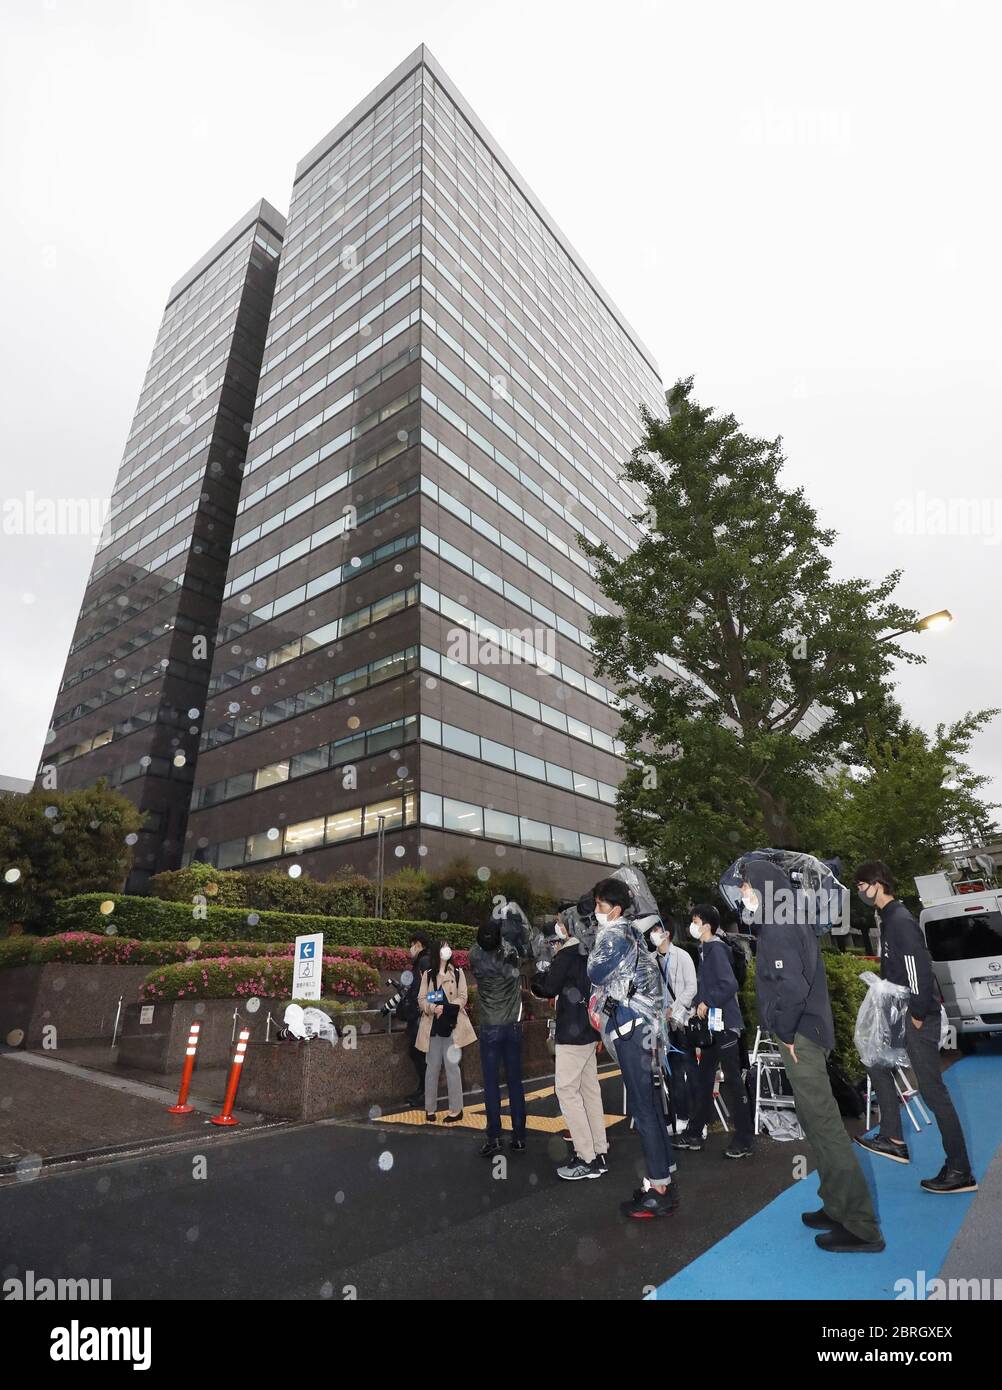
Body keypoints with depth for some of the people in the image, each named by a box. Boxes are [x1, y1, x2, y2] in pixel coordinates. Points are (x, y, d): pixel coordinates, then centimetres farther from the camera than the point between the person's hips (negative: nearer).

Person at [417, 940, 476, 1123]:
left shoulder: (458, 973, 4)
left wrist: (445, 1008, -17)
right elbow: (421, 999, 2)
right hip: (433, 1026, 1)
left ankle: (456, 1109, 7)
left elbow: (463, 998, -3)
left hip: (452, 1025, -1)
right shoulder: (427, 975, 7)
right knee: (432, 1067, 7)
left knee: (452, 1066, -1)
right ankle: (430, 1108, 17)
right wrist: (433, 1008, -19)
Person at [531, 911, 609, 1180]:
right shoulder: (586, 953, 10)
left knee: (567, 1091, -2)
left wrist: (541, 973, 4)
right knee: (590, 1090, 12)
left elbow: (548, 989, -13)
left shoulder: (567, 955, -16)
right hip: (589, 1032, 9)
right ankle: (600, 1153, 18)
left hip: (572, 1034, -9)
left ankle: (587, 1160, 0)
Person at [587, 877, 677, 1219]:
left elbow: (596, 974, -8)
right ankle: (662, 1179, 21)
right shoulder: (632, 933, 14)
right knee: (649, 1104, 13)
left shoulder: (614, 935, -13)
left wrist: (597, 940, 0)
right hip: (639, 1024, 9)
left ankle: (658, 1191, 1)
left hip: (629, 1027, -9)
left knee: (642, 1108, -5)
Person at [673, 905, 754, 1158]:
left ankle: (744, 1141, 10)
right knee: (703, 1079, 15)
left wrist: (707, 1002, -18)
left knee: (733, 1081, -1)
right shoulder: (705, 950, 12)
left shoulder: (716, 950, -16)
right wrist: (699, 1005, 11)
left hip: (724, 1024, -10)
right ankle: (693, 1134, 24)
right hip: (712, 1026, 10)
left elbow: (730, 985, -25)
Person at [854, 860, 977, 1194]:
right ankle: (894, 1140, 23)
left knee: (932, 1090, -3)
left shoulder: (900, 921, -20)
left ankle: (960, 1173, 8)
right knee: (878, 1063, 17)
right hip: (901, 1014, 10)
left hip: (919, 1016, -10)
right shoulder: (888, 918, 11)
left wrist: (918, 1014, -17)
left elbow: (919, 968, -25)